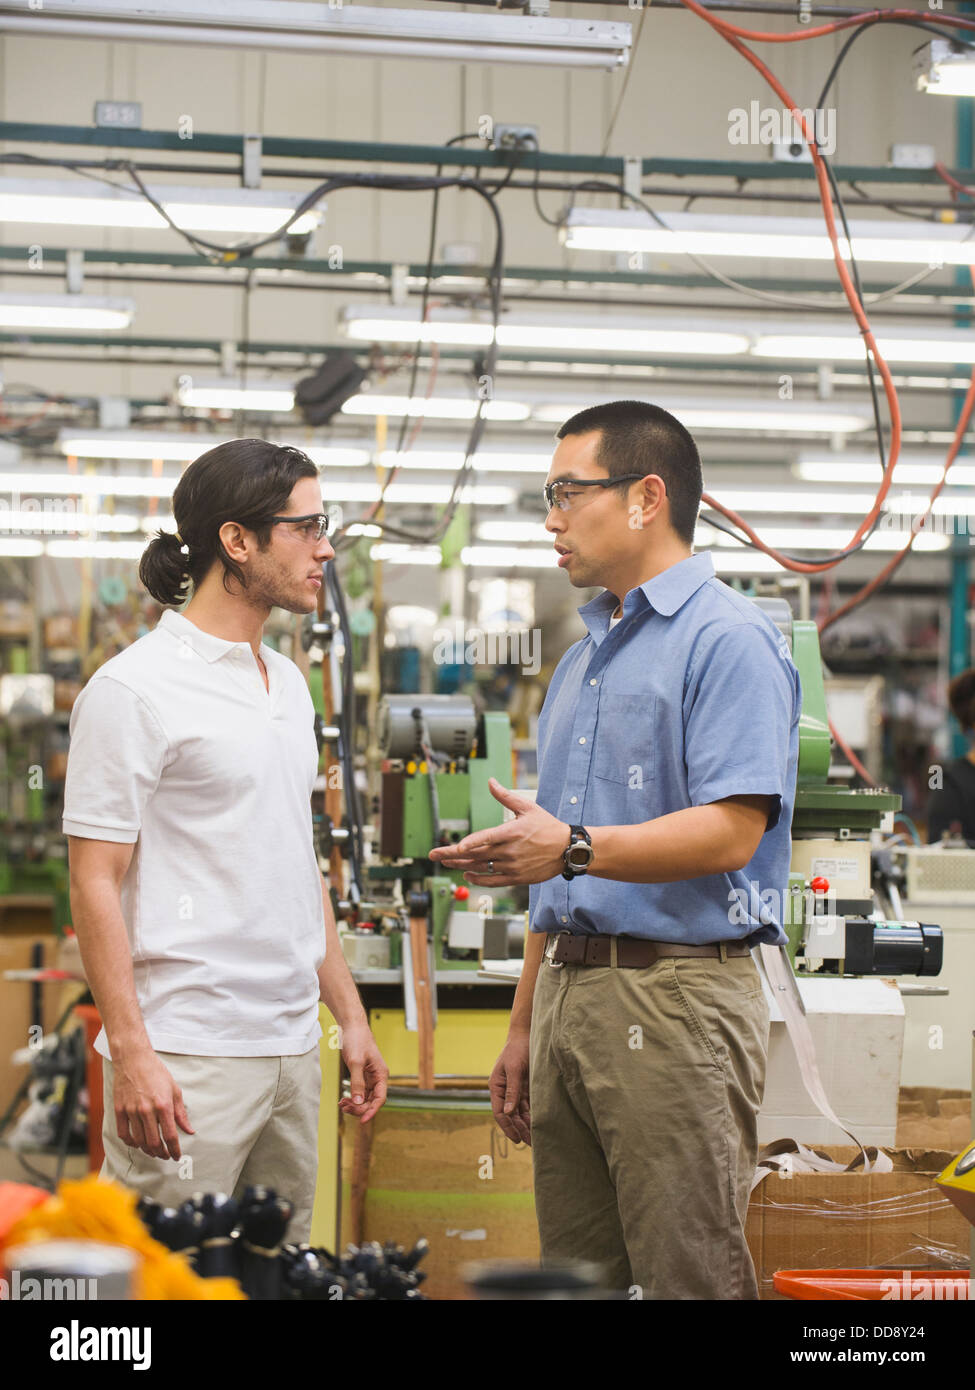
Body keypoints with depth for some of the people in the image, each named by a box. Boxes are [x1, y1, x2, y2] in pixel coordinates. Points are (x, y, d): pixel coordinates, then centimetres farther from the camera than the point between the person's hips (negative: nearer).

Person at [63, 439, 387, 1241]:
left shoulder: (289, 683, 15)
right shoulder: (135, 688, -10)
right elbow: (96, 883, -13)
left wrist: (349, 1015, 17)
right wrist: (131, 1053, -19)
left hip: (293, 1051, 8)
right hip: (186, 1059, -8)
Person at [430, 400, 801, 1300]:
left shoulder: (729, 640, -8)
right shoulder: (582, 660, 21)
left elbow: (730, 833, -20)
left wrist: (576, 848, -30)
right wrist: (525, 1027, 20)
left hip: (674, 996, -9)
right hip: (569, 996, 9)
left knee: (689, 1277, -5)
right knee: (577, 1275, 12)